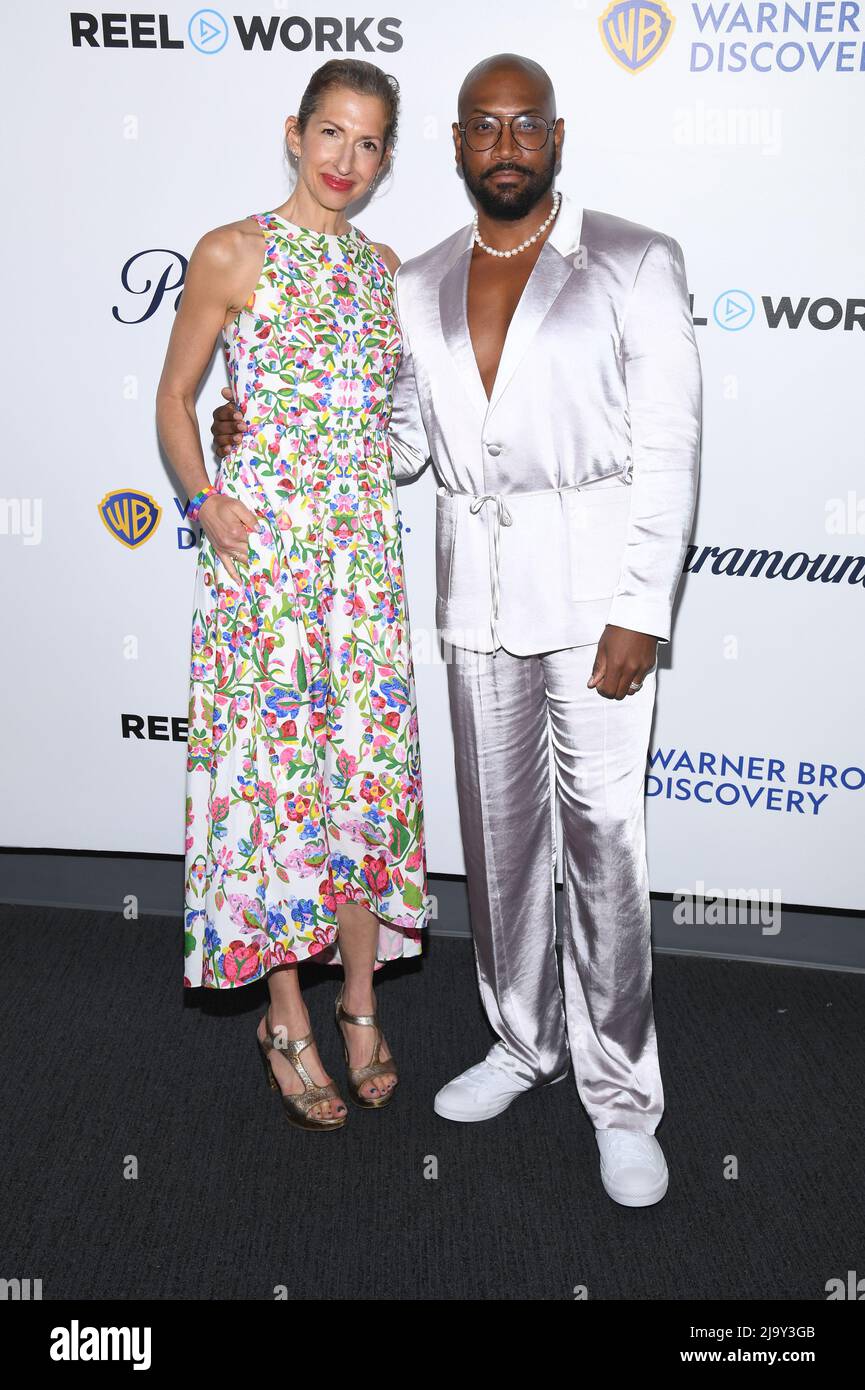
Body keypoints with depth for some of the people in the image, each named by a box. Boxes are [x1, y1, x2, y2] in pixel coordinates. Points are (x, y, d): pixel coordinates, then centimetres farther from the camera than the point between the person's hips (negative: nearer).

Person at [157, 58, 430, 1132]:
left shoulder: (384, 268, 13)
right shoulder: (231, 254, 0)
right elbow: (175, 398, 3)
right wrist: (204, 499, -13)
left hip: (367, 548, 5)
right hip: (263, 542, -4)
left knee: (370, 766, 6)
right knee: (274, 772, -1)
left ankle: (359, 1004, 22)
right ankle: (288, 1024, 15)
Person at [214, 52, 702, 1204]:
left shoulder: (635, 265, -3)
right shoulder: (419, 287, 10)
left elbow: (669, 449, -7)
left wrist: (641, 610, -13)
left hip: (594, 586, -4)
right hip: (476, 590, 5)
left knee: (602, 839, -1)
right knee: (496, 829, 12)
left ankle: (621, 1093, 15)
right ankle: (524, 1042, 32)